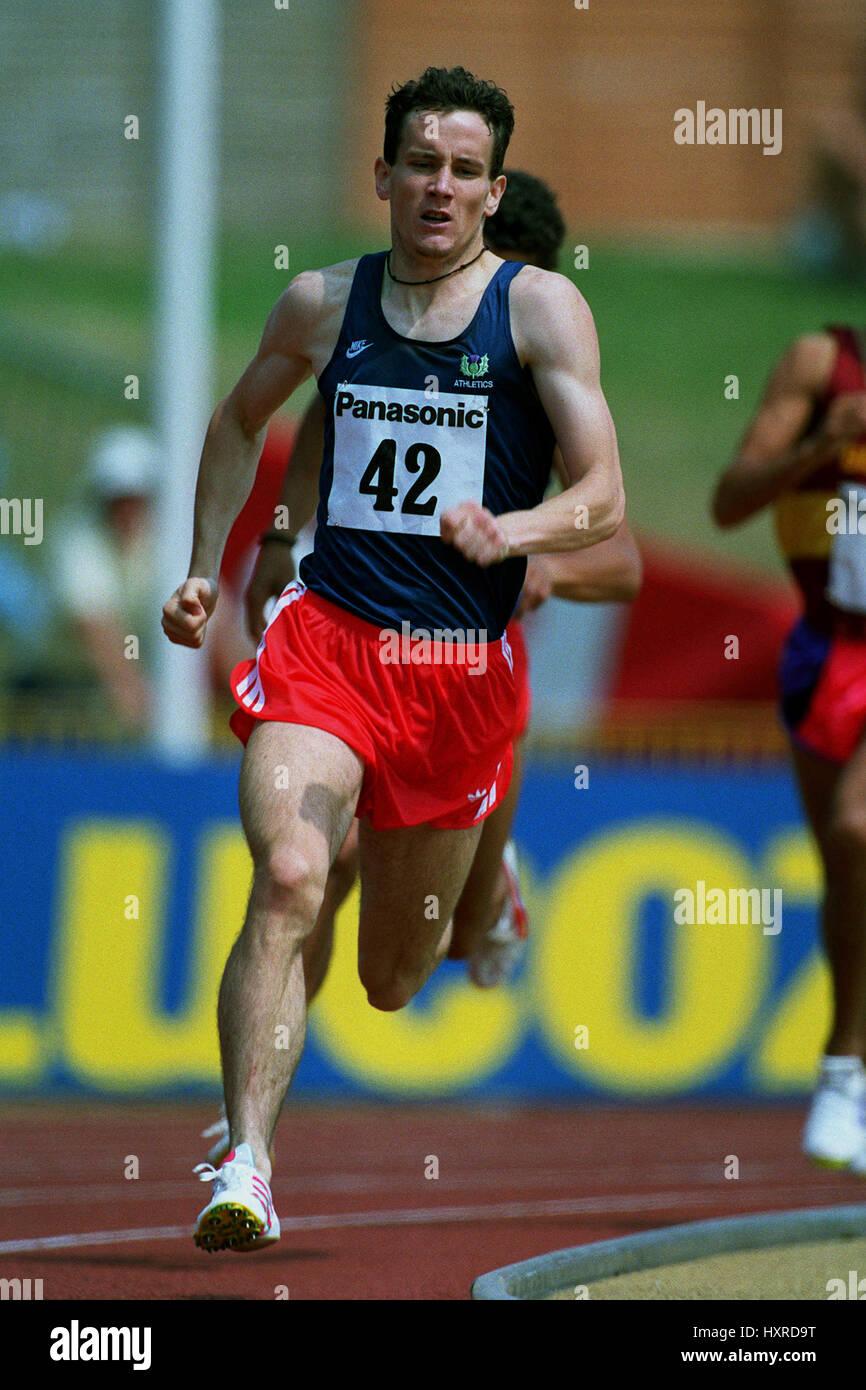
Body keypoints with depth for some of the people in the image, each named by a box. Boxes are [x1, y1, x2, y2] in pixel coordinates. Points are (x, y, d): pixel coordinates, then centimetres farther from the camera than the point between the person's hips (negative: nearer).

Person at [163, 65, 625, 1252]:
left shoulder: (540, 309, -2)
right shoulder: (324, 305, 7)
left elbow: (603, 499, -7)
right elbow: (241, 421, 27)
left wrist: (509, 532, -27)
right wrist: (203, 571, 22)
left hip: (466, 664, 0)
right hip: (325, 640, 0)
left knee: (394, 978, 12)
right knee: (287, 883, -26)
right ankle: (245, 1168, -29)